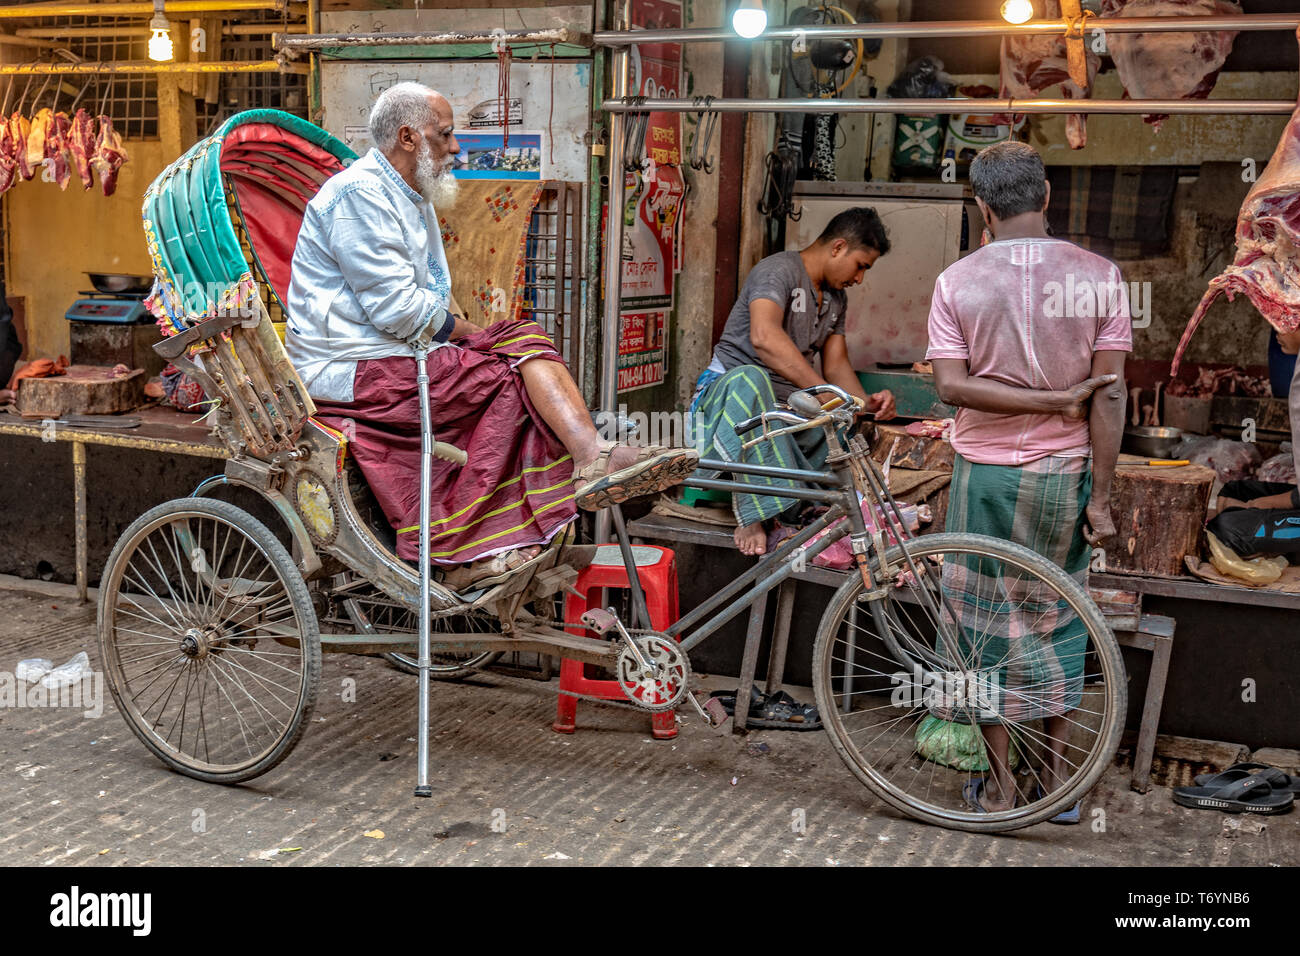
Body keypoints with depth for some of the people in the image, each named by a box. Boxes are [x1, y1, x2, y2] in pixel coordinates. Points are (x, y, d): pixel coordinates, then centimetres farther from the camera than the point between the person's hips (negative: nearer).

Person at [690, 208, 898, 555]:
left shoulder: (836, 298, 18)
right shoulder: (779, 270, -13)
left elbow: (836, 363, 15)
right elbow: (764, 336, -32)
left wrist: (866, 402, -7)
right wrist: (823, 391, -37)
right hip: (729, 391, -8)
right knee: (749, 379, -43)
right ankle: (752, 514, -41)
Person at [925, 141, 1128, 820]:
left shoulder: (957, 281, -6)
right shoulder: (1097, 275, -5)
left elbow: (951, 386, -14)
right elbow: (1109, 393, -8)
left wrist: (1053, 400, -10)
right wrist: (1100, 496, -4)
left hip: (986, 473, -1)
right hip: (1066, 472, 1)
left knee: (990, 623, 9)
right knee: (1060, 620, 16)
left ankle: (998, 784, 18)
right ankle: (1057, 777, 24)